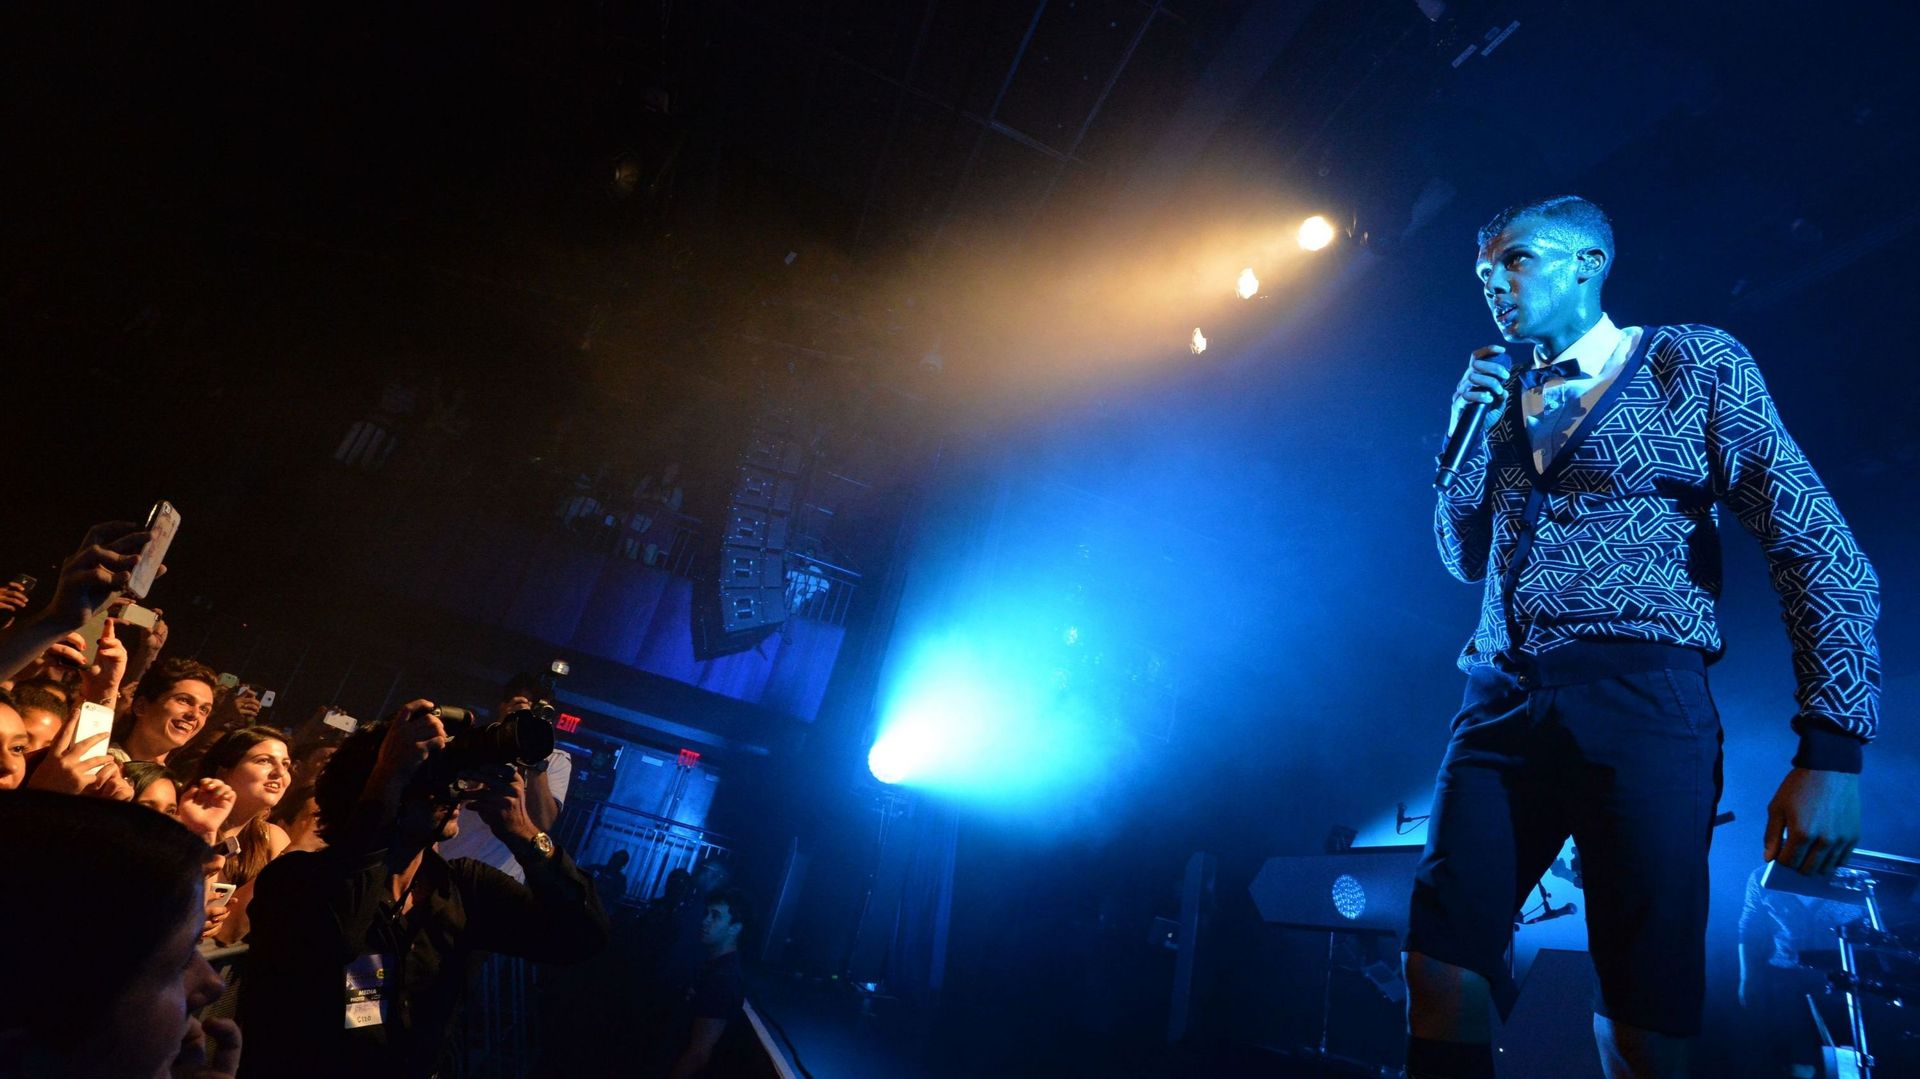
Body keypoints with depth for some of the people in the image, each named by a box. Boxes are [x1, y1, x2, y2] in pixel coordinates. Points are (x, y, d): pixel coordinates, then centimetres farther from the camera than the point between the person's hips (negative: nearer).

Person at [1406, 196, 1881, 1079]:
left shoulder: (1694, 364, 5)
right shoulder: (1502, 400, 18)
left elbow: (1817, 549, -1)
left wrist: (1832, 750, -10)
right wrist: (1472, 430, 6)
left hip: (1640, 701, -3)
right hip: (1502, 706, 4)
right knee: (1440, 972, -2)